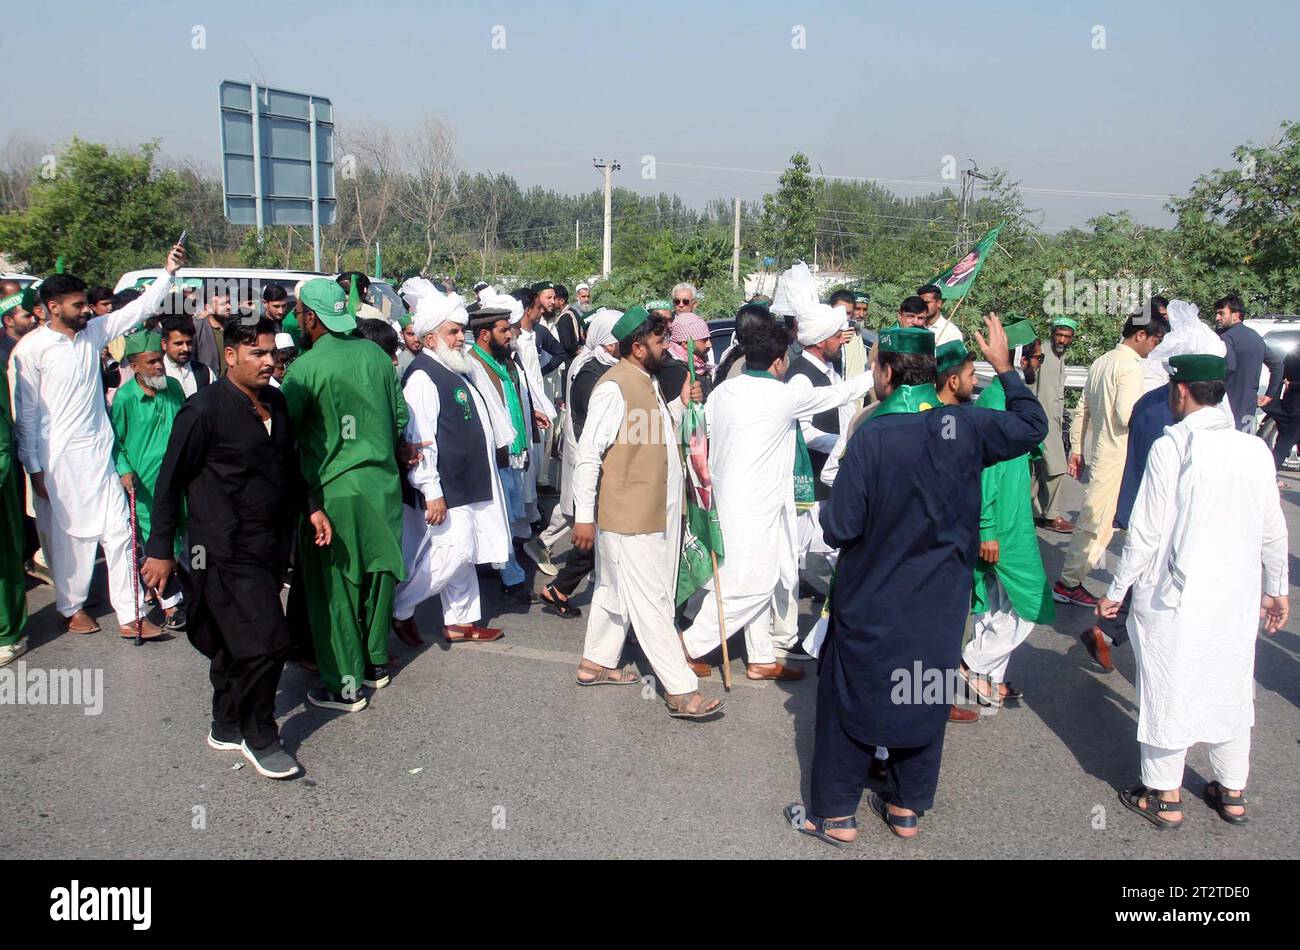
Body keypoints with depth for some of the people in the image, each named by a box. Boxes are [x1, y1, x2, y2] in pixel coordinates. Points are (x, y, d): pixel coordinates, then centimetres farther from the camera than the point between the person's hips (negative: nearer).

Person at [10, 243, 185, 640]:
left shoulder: (93, 332, 5)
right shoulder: (30, 349, -9)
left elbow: (138, 309, 6)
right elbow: (25, 413, -7)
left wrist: (169, 272, -5)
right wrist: (34, 468, -7)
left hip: (98, 452, 5)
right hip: (58, 459, -4)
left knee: (118, 530, 1)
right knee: (68, 536, 8)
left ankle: (130, 615, 5)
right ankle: (72, 607, 28)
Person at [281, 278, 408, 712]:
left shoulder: (304, 369, -14)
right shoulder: (376, 354, 2)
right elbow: (400, 416, 8)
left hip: (334, 491, -5)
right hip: (383, 484, 6)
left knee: (335, 588, 6)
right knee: (376, 577, 17)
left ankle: (345, 685, 13)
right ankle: (376, 663, 32)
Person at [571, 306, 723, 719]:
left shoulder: (646, 382, 12)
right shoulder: (614, 387, -19)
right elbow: (588, 453, -19)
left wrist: (680, 405, 5)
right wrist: (584, 516, -19)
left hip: (653, 512, 10)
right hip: (628, 514, -10)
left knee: (615, 590, 20)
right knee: (651, 602, -5)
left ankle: (596, 663, 34)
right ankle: (681, 691, -1)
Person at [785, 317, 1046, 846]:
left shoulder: (873, 435, -21)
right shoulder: (967, 426, -8)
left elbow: (839, 528, -20)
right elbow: (1032, 427, 12)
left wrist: (831, 511, 2)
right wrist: (1004, 367, 18)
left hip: (873, 604, -4)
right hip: (941, 604, 4)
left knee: (850, 698, 10)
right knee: (927, 699, 18)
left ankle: (836, 814, 20)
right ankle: (908, 809, 30)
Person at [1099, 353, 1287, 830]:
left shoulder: (1170, 447, -16)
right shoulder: (1255, 450, -2)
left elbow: (1146, 531, -15)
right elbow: (1273, 531, 6)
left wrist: (1117, 590, -4)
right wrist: (1276, 589, 21)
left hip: (1176, 594, -5)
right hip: (1237, 597, 5)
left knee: (1168, 689, 9)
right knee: (1231, 687, 19)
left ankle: (1164, 796, 21)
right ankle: (1233, 792, 32)